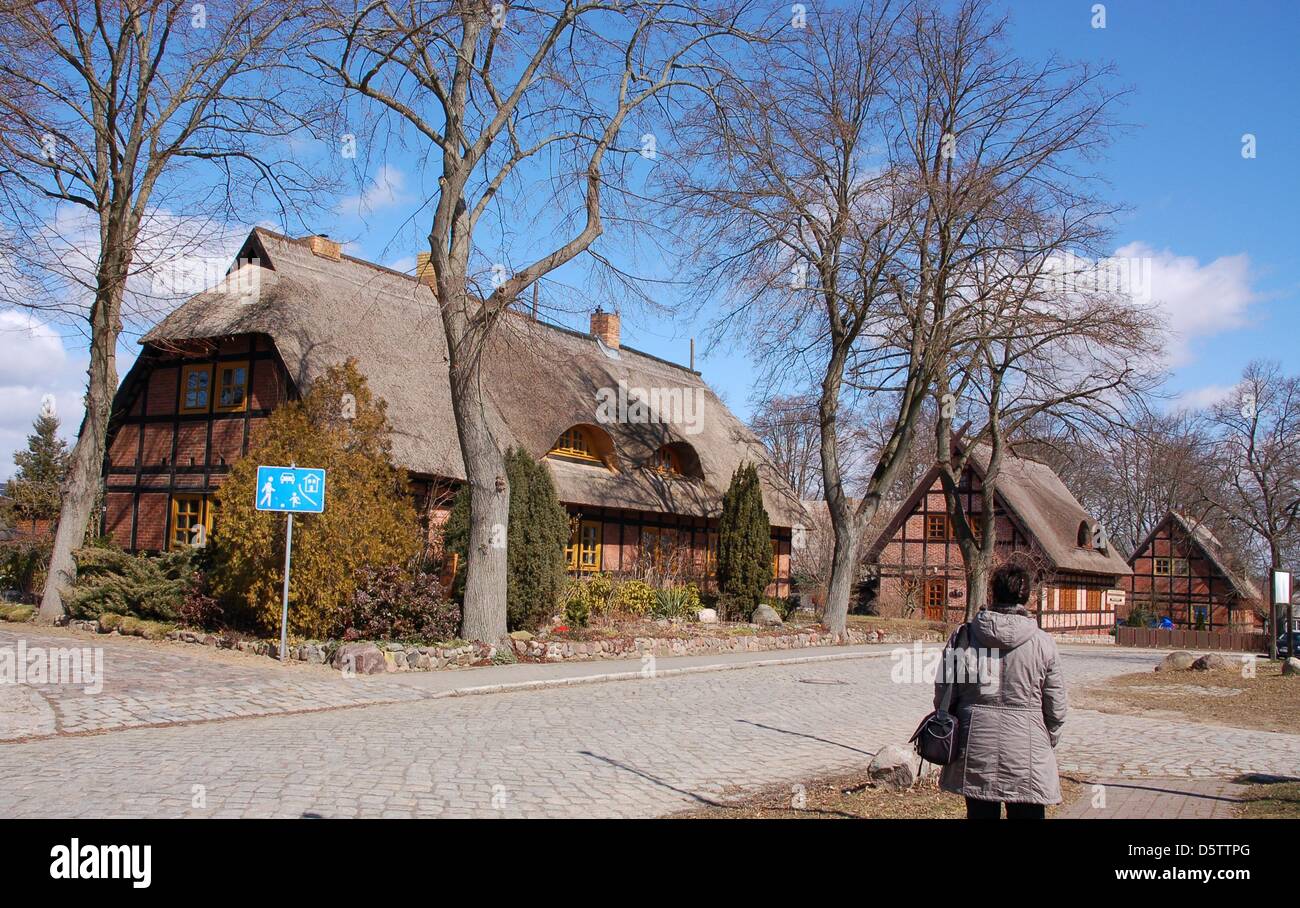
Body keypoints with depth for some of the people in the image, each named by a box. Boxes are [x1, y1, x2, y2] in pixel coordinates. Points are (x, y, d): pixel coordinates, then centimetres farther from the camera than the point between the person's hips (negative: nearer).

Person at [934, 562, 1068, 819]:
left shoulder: (963, 636, -3)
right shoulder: (1043, 643, -6)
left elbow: (943, 695, 1)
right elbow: (1056, 708, 0)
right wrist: (1048, 745, 16)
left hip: (975, 751, 1)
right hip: (1027, 755, -1)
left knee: (980, 812, 12)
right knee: (1026, 813, 9)